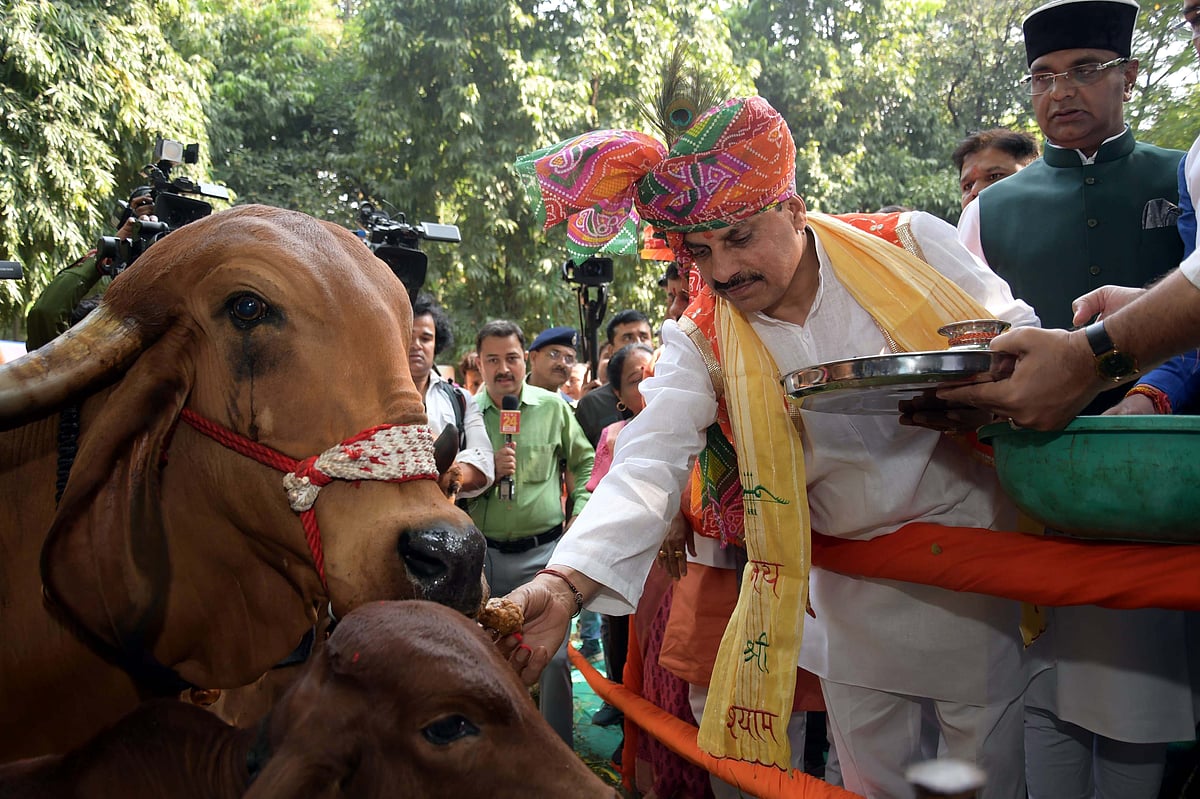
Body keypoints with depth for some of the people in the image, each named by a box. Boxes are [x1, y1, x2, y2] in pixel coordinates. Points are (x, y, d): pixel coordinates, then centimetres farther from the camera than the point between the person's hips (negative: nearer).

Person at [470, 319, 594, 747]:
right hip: (483, 552, 1)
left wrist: (579, 512, 3)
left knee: (553, 655, -2)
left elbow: (584, 462, 14)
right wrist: (489, 471, -13)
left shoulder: (553, 406, 3)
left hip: (543, 550, -1)